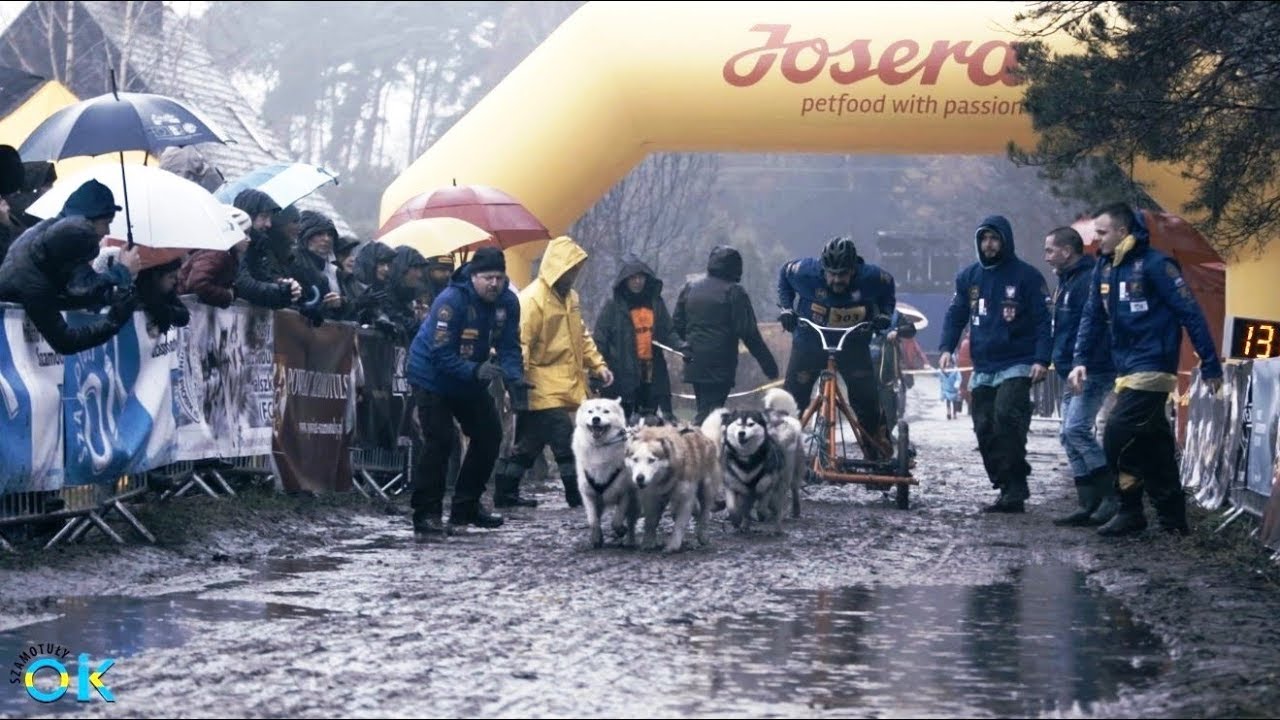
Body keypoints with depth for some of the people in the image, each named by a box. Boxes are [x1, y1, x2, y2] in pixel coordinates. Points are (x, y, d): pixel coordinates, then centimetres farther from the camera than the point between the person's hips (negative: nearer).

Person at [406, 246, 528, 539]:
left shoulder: (507, 303, -10)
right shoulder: (451, 301, -29)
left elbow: (509, 347, -8)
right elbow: (441, 354, -32)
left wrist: (514, 378, -29)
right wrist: (476, 370, -45)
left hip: (470, 382, 7)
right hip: (432, 377, -7)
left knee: (490, 434, 8)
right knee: (439, 440, -17)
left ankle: (466, 506, 21)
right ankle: (426, 514, -14)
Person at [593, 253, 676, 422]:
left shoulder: (656, 302, 10)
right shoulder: (614, 306, -2)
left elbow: (667, 333, 13)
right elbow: (600, 339, -4)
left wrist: (679, 346, -7)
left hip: (652, 374, 4)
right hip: (624, 374, -4)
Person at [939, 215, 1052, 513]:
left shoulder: (1026, 276, -4)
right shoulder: (969, 276, 11)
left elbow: (1044, 320, -6)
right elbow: (955, 315, 15)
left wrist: (1042, 359, -16)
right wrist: (947, 347, -2)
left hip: (1016, 366, -6)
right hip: (982, 369, 6)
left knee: (1007, 417, -24)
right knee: (985, 431, 4)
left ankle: (1015, 491, -20)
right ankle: (1008, 492, 12)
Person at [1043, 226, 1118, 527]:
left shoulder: (1089, 280, -14)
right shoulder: (1068, 282, 19)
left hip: (1091, 374, -11)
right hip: (1073, 375, 11)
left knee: (1076, 430, -17)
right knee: (1070, 436, 8)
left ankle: (1114, 495, -10)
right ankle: (1090, 505, 10)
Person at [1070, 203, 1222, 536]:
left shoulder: (1154, 264, -13)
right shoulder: (1105, 268, 10)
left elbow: (1191, 314, -13)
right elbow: (1093, 317, 14)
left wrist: (1210, 366, -12)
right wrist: (1081, 360, 1)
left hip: (1151, 369, -8)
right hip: (1126, 371, 8)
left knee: (1118, 438, -14)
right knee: (1154, 446, 11)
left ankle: (1131, 512, -3)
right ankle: (1173, 518, 17)